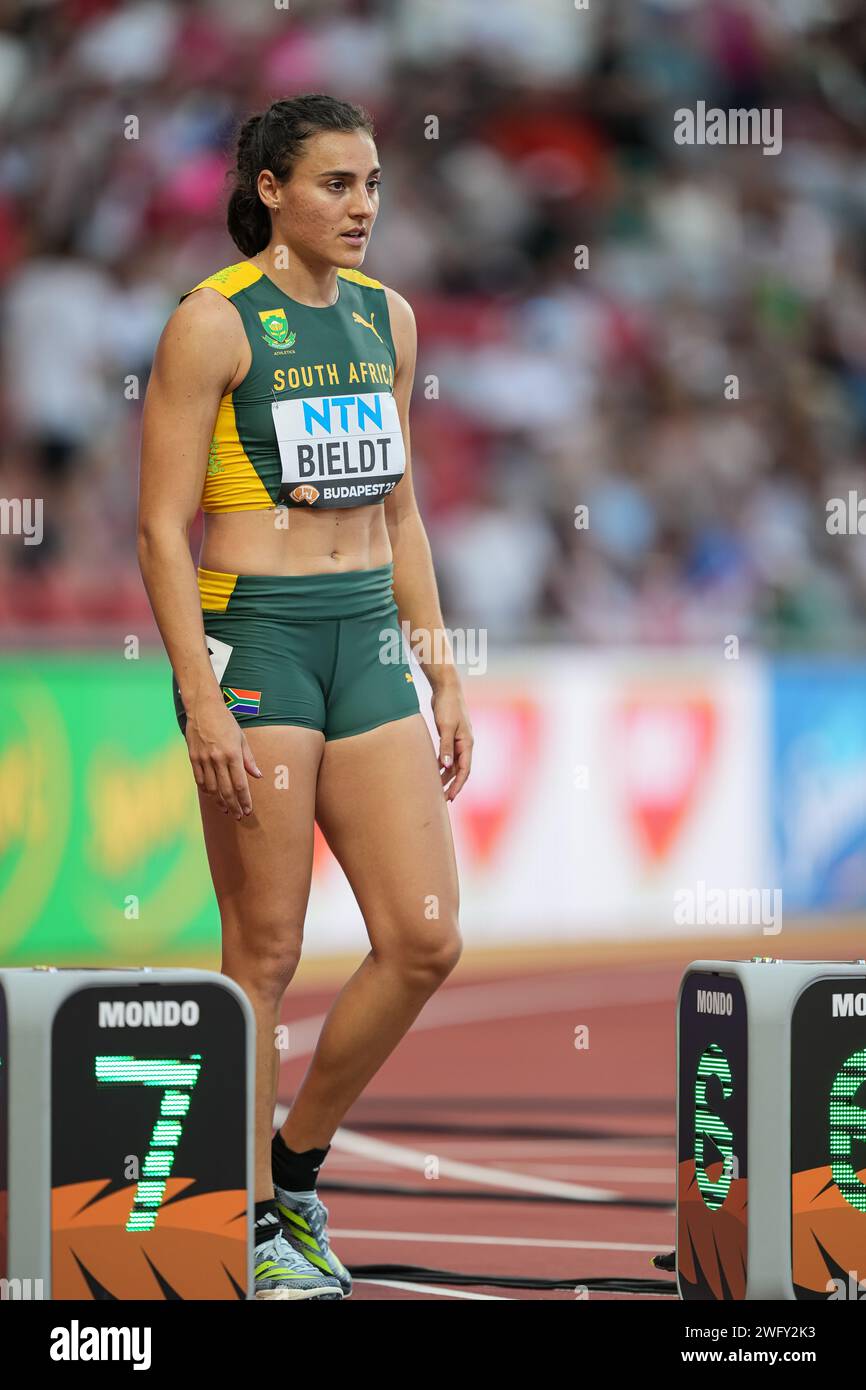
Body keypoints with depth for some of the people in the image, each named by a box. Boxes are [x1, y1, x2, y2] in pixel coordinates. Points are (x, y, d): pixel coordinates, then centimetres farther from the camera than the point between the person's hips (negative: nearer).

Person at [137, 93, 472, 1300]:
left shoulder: (387, 319, 13)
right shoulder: (214, 322, -7)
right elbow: (163, 528, -9)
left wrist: (441, 673, 14)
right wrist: (201, 700, -16)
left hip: (367, 640, 6)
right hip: (253, 634, -6)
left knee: (426, 940, 0)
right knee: (266, 951, -2)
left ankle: (294, 1165, 18)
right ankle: (253, 1224, 8)